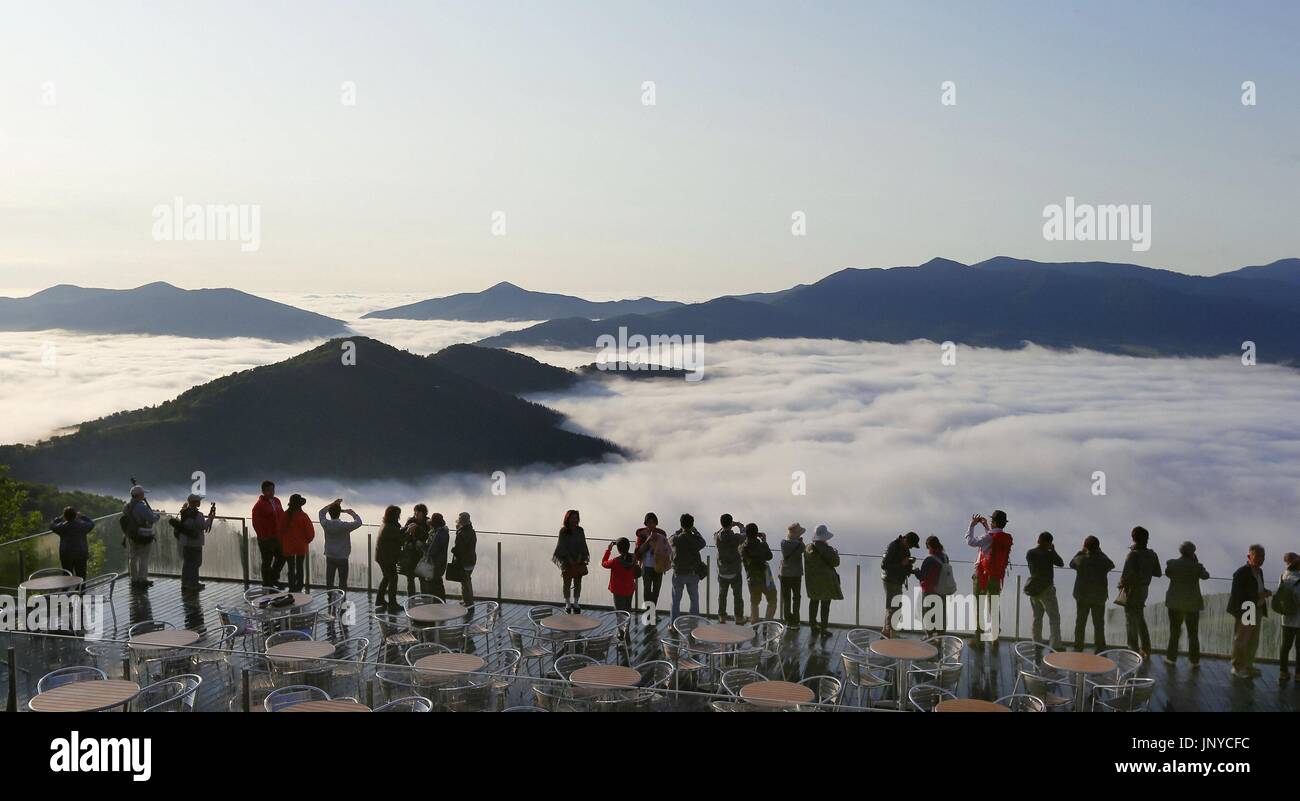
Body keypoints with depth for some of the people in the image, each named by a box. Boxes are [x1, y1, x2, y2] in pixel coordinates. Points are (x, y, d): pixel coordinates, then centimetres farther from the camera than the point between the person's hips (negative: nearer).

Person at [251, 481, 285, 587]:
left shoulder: (276, 501, 8)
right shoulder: (259, 505, -14)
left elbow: (282, 515, 17)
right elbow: (256, 523, -15)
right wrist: (263, 536, -16)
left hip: (277, 537, 7)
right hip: (266, 539, -7)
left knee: (282, 557, 14)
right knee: (267, 562, 4)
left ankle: (273, 578, 33)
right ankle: (267, 585, 16)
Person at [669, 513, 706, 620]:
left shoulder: (675, 539, -15)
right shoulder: (695, 539, -16)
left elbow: (669, 540, 9)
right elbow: (703, 543, 7)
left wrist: (679, 531, 12)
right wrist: (695, 531, 14)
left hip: (678, 574, 0)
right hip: (693, 574, 0)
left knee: (676, 601, 12)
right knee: (694, 600, 15)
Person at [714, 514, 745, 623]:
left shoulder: (717, 537, -13)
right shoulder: (735, 537, -21)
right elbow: (744, 535, 2)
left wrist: (728, 527, 21)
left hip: (722, 572, 3)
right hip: (735, 573, -2)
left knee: (722, 595, 16)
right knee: (737, 596, 11)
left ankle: (722, 617, 23)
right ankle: (738, 618, 17)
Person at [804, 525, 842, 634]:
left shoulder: (808, 548, -2)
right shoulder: (827, 549, -21)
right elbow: (835, 563, -10)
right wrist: (836, 554, 6)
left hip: (812, 579, 6)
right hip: (825, 579, -6)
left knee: (814, 601, 18)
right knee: (825, 603, 3)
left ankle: (812, 624, 26)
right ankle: (824, 627, 6)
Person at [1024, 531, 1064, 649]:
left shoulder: (1029, 553, 0)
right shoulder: (1049, 554, -15)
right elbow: (1061, 564, -1)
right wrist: (1053, 550, 11)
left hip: (1033, 589, 6)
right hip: (1046, 589, -6)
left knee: (1037, 617, 16)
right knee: (1054, 617, 1)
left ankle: (1037, 642, 20)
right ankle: (1055, 645, -3)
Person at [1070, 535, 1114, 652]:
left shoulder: (1080, 559, -12)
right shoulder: (1103, 560, -10)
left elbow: (1071, 564, 10)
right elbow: (1111, 565, 13)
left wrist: (1081, 552, 8)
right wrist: (1100, 552, 13)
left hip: (1082, 597, 0)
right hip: (1099, 597, 0)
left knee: (1080, 623, 13)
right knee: (1099, 623, 10)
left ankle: (1078, 646, 19)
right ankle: (1099, 647, 12)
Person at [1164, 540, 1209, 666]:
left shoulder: (1172, 563, -11)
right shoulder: (1197, 566, -14)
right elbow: (1206, 576, 6)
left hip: (1175, 603, 1)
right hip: (1192, 604, -1)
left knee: (1174, 631, 15)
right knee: (1193, 633, 11)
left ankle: (1172, 657, 18)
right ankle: (1195, 660, 14)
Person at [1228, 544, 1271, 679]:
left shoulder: (1259, 572, 12)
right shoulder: (1241, 572, -15)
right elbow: (1237, 593, -20)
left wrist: (1264, 593, 0)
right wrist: (1257, 596, -24)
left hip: (1258, 610, 9)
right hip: (1245, 611, -9)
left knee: (1253, 642, 15)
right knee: (1241, 641, 0)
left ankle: (1248, 666, 27)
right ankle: (1237, 668, 8)